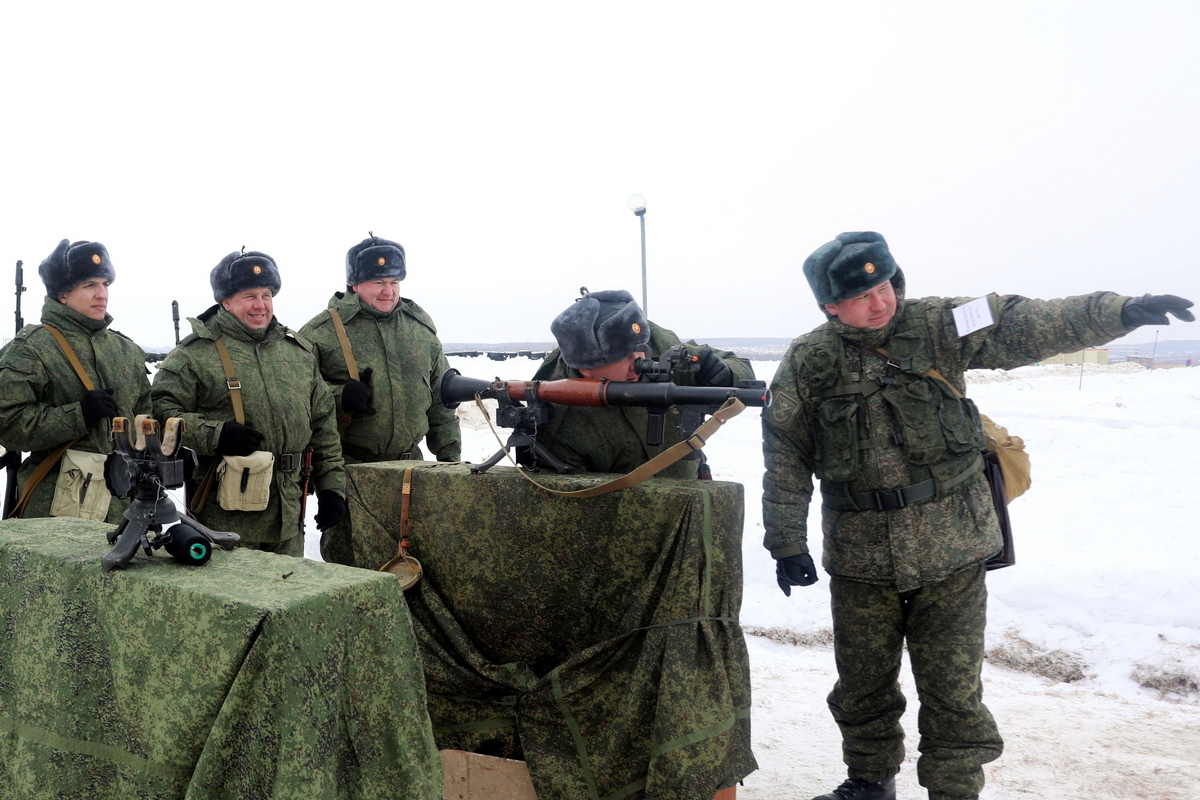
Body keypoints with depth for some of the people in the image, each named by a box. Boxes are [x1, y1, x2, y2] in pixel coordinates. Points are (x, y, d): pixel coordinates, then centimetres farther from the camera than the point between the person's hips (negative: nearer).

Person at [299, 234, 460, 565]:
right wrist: (339, 397, -22)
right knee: (346, 558, 2)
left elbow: (440, 394, 16)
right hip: (348, 468, -4)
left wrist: (448, 453, 13)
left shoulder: (420, 325, 10)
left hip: (409, 463, 4)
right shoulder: (322, 331, -6)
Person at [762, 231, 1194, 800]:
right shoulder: (808, 364, -3)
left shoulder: (939, 327, -4)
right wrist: (786, 542, 1)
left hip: (950, 556, -1)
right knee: (863, 685, 16)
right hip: (860, 561, 2)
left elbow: (1029, 327, -13)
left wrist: (1120, 312, -27)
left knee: (953, 692, 4)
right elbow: (785, 459, 2)